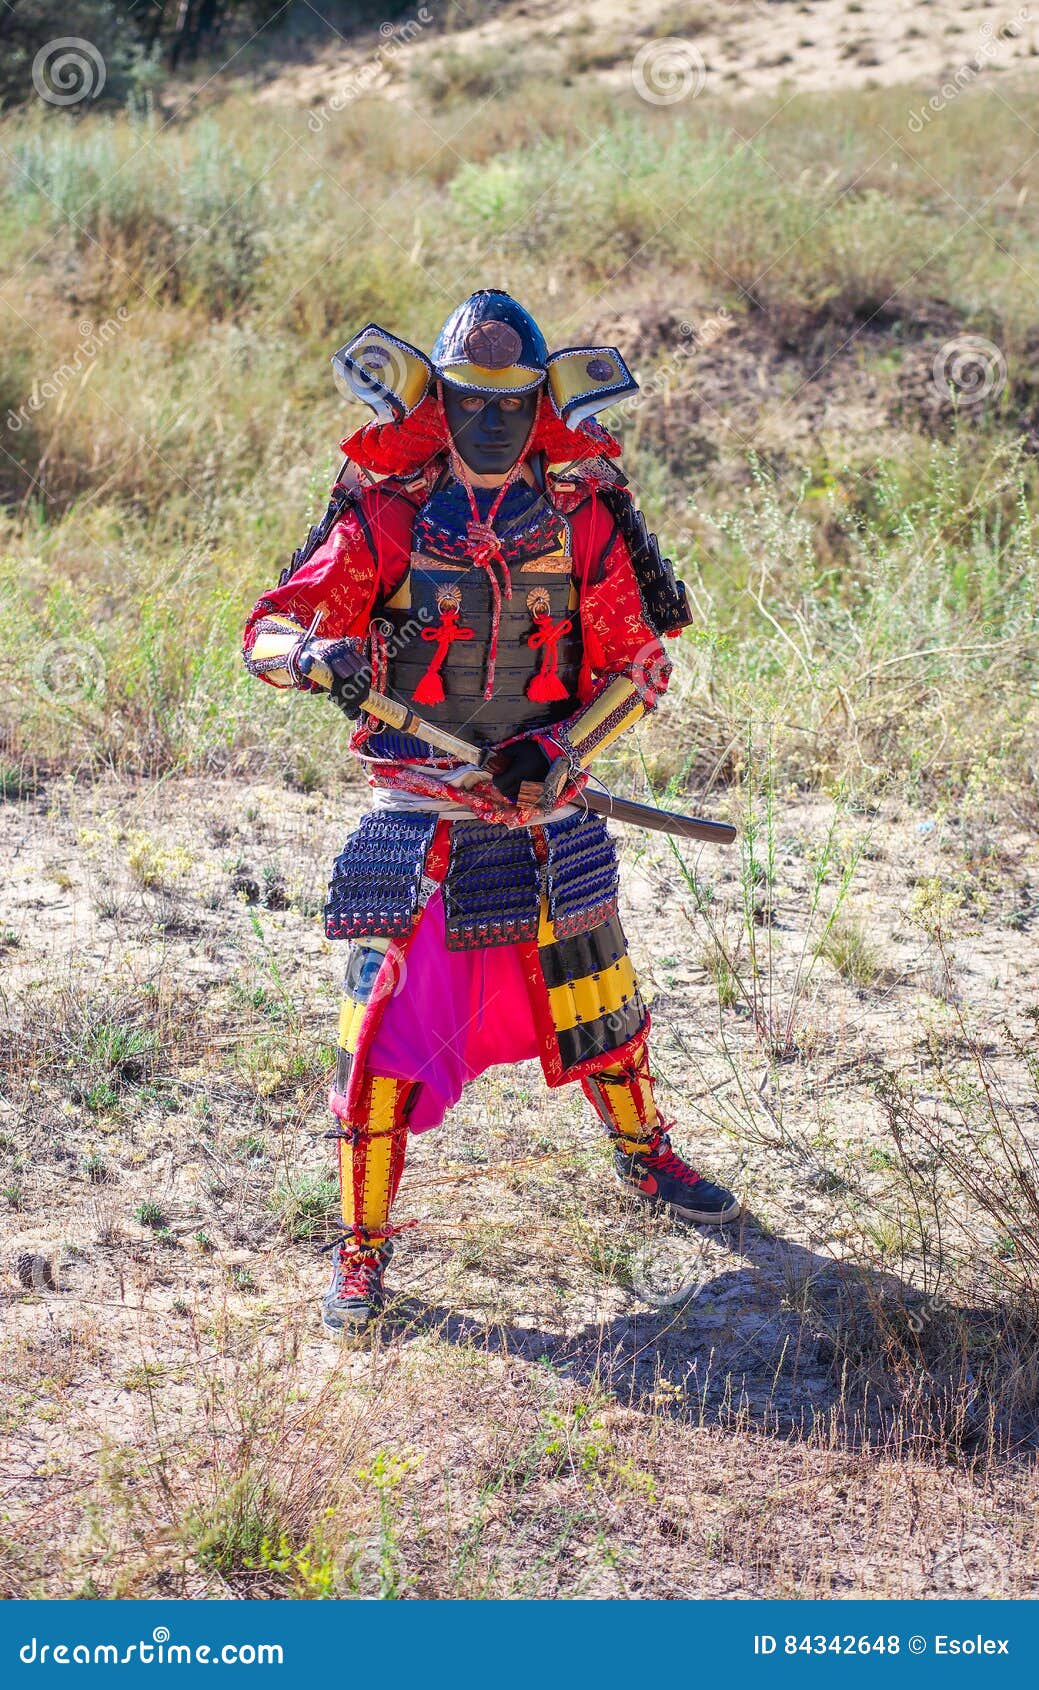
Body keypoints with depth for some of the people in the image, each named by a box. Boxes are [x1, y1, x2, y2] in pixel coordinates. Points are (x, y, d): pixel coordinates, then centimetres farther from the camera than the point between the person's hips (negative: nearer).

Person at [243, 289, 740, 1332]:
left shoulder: (582, 516, -3)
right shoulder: (386, 515, -7)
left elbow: (638, 664, 0)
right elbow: (266, 633, -9)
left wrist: (561, 749, -15)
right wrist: (319, 654, -32)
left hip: (542, 811, 2)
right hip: (415, 818, -2)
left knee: (594, 1003, 17)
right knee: (385, 1025, -6)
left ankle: (644, 1156, 45)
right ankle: (362, 1247, 8)